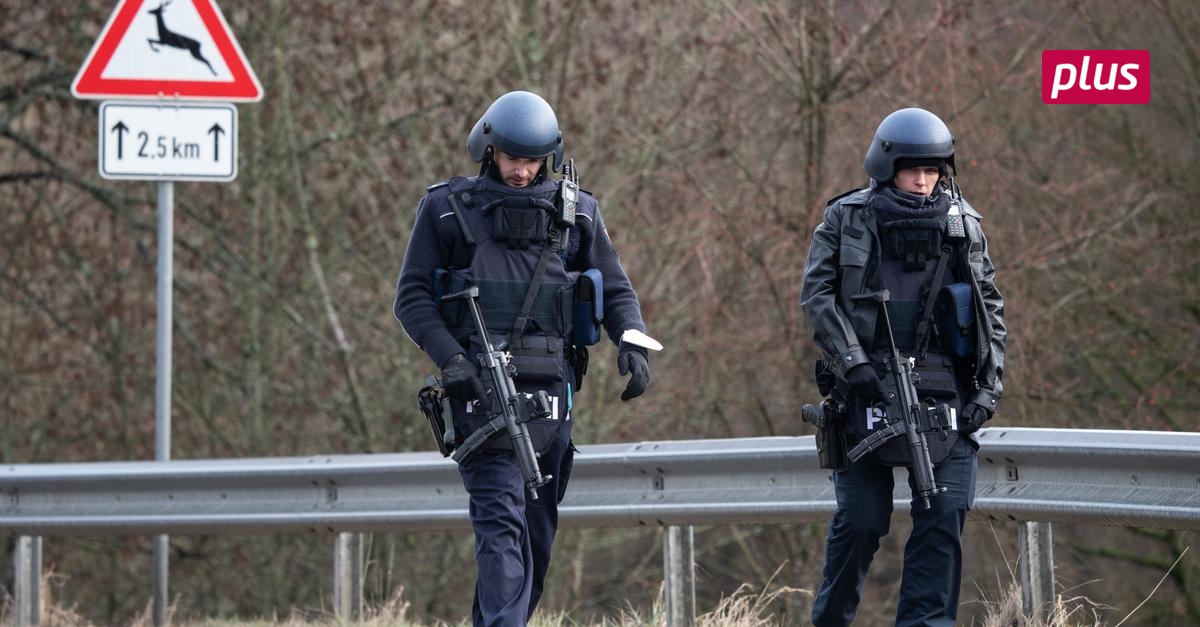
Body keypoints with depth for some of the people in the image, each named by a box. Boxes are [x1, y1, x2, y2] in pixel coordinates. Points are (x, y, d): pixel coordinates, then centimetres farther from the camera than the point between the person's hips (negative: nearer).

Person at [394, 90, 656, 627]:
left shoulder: (576, 212, 12)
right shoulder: (447, 209, 5)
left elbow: (615, 290, 15)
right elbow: (412, 296, 3)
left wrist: (632, 341, -5)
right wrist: (449, 357, -12)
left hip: (550, 389, 4)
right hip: (480, 389, -4)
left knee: (538, 532, 7)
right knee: (502, 521, -17)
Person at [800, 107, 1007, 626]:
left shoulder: (963, 224, 10)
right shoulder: (846, 220, 2)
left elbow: (990, 308, 13)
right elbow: (816, 295, -3)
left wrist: (988, 388, 3)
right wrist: (852, 364, -14)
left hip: (943, 390, 2)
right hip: (868, 388, -2)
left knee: (944, 516, -7)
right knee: (860, 519, -1)